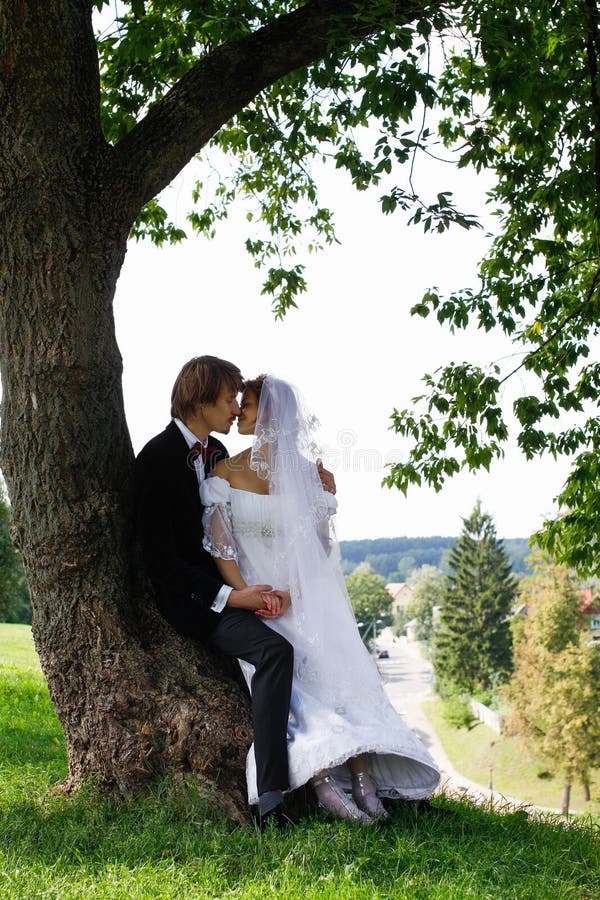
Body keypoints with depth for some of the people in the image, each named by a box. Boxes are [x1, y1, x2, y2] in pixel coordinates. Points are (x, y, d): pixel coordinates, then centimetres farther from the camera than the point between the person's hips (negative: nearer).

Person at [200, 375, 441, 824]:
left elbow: (321, 544, 3)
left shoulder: (303, 470, 8)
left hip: (305, 596, 1)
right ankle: (323, 781, -36)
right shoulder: (226, 471, 6)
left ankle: (363, 779, -30)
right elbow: (219, 545, -3)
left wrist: (292, 592, -14)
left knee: (336, 660, -25)